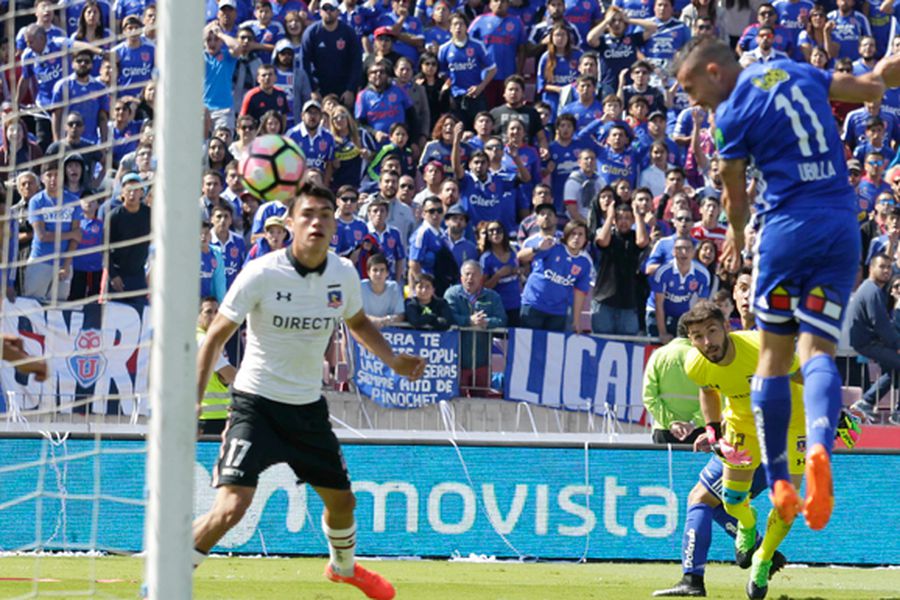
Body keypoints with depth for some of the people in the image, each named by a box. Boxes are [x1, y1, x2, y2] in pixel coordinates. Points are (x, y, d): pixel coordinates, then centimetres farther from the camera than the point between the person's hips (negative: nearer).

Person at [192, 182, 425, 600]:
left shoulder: (343, 274, -4)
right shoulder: (261, 275, -18)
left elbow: (358, 322, 18)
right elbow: (215, 337, -11)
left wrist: (393, 359, 1)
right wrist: (193, 403, -18)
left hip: (308, 405, 5)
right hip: (256, 404, -5)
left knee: (341, 499, 18)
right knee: (232, 506, -21)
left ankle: (343, 566, 50)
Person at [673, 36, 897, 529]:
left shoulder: (732, 114, -3)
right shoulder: (797, 72, 11)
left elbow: (736, 197, 8)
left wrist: (737, 235, 29)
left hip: (788, 227, -4)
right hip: (842, 228, 4)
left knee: (774, 353, 10)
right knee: (818, 349, -1)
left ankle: (778, 480, 10)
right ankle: (819, 447, -30)